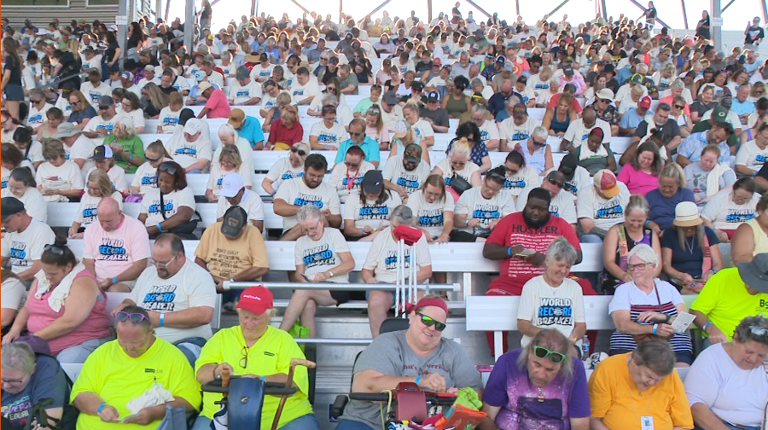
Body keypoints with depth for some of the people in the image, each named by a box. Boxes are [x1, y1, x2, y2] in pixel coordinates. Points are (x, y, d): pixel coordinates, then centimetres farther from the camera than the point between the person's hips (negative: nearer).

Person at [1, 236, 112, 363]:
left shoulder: (82, 281, -13)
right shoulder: (42, 277, 13)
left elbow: (69, 322, -21)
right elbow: (26, 308, 17)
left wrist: (34, 337, -16)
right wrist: (15, 329, -2)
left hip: (81, 344, -8)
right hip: (40, 344, 8)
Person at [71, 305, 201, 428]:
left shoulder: (172, 355, 2)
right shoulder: (102, 352, 12)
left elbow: (191, 398, -1)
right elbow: (80, 394, 13)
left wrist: (156, 412, -15)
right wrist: (101, 407, -8)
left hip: (147, 425, -2)